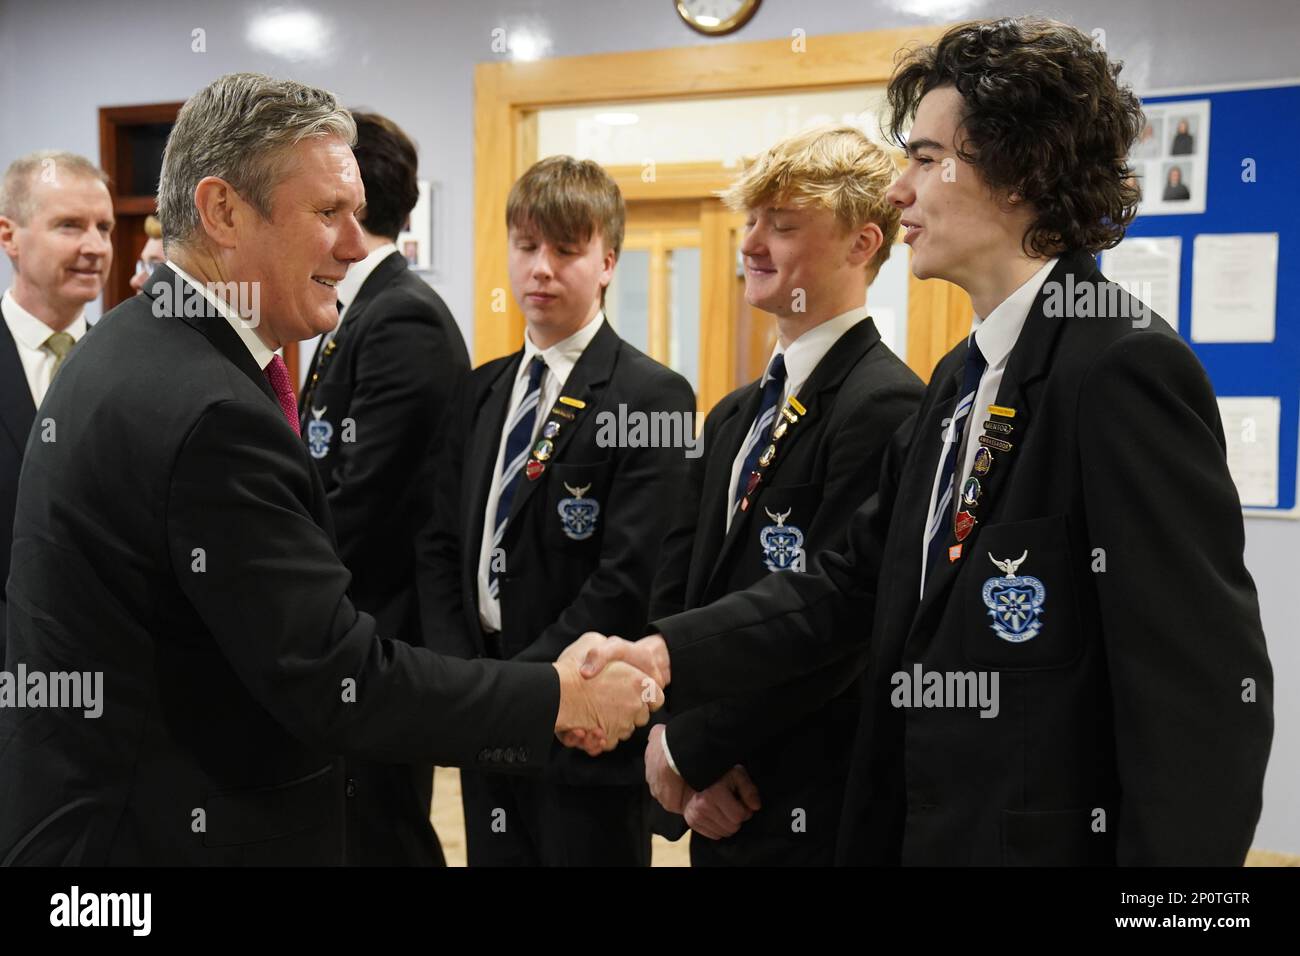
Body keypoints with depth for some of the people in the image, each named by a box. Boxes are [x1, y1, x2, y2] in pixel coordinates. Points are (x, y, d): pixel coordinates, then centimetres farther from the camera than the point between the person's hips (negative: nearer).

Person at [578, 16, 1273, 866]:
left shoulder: (1125, 366, -19)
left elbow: (1205, 685, -22)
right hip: (927, 825, 9)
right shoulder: (962, 377, 10)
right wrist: (666, 653, -3)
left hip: (1049, 838, -8)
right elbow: (852, 582, 7)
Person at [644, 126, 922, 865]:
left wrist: (690, 745, -12)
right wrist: (679, 750, -6)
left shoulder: (884, 405, -17)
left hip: (815, 808, -7)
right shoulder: (735, 416, 10)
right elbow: (677, 593, 8)